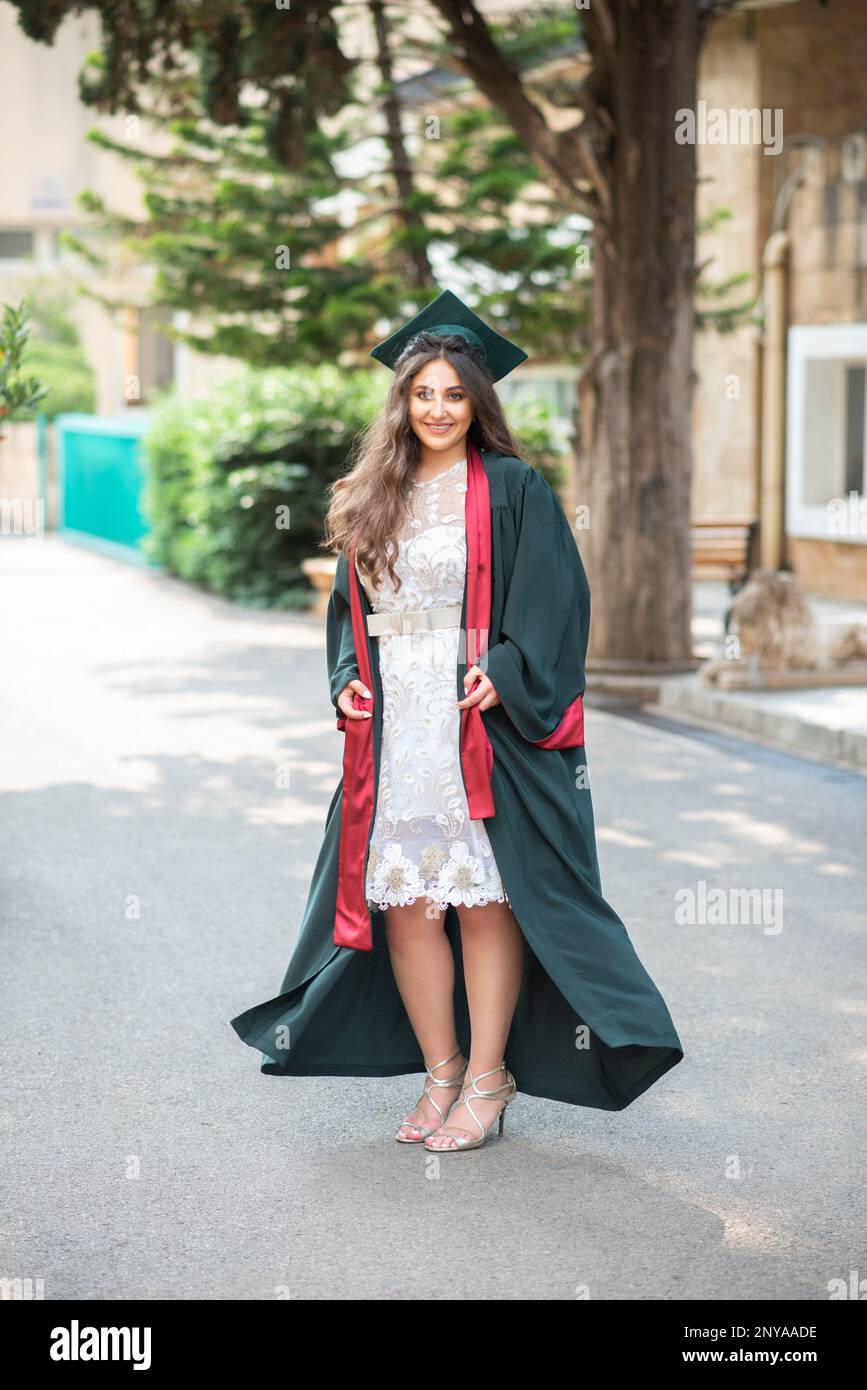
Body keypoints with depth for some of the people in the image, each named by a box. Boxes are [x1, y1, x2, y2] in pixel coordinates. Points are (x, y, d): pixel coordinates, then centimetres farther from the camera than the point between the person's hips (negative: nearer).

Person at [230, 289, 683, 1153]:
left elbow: (555, 600, -5)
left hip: (483, 721, -4)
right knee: (404, 904, 3)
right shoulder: (371, 497, 14)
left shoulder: (512, 490, 0)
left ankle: (487, 1078, 7)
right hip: (392, 727, 5)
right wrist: (347, 677, 3)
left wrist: (505, 672, -18)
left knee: (484, 902, -2)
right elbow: (350, 606, 19)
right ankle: (441, 1072, 15)